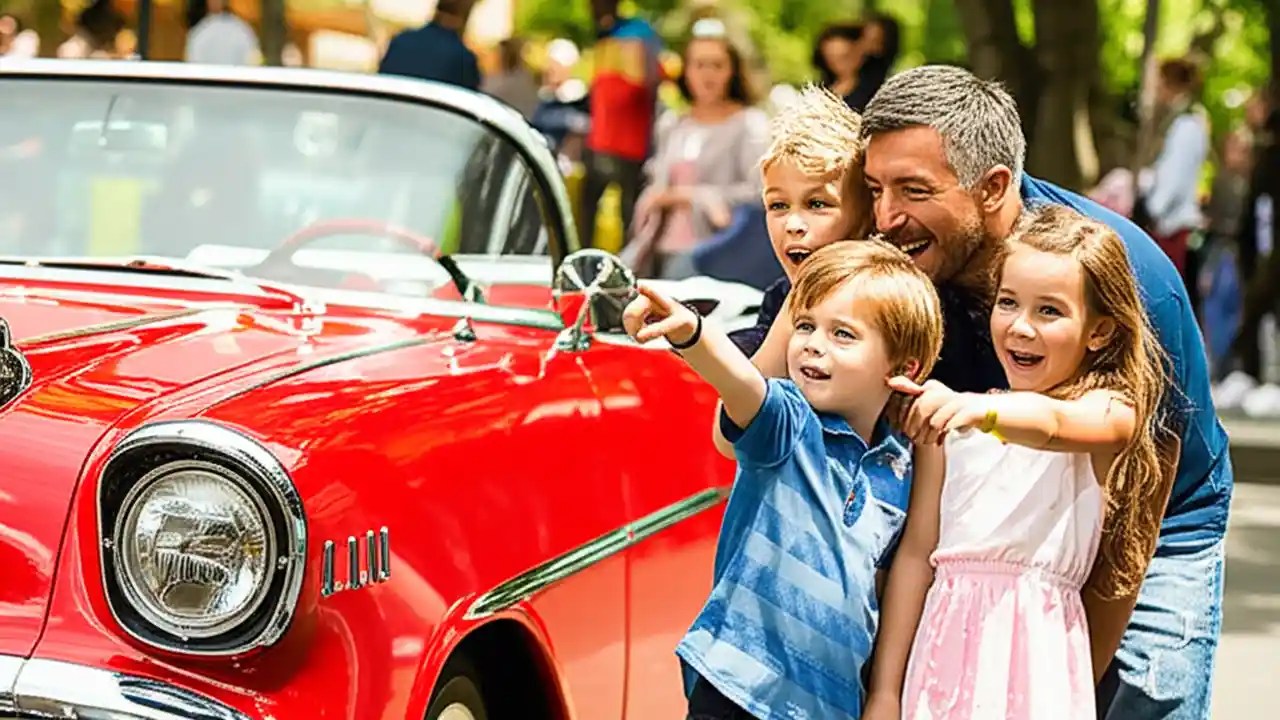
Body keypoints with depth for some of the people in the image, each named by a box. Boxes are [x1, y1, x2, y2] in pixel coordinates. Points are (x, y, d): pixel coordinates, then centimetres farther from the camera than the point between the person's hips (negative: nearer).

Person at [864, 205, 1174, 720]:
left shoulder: (1112, 411, 1)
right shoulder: (954, 422, 12)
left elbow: (1051, 422, -23)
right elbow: (916, 553, 10)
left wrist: (981, 409, -44)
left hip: (1034, 645, -3)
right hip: (946, 638, 4)